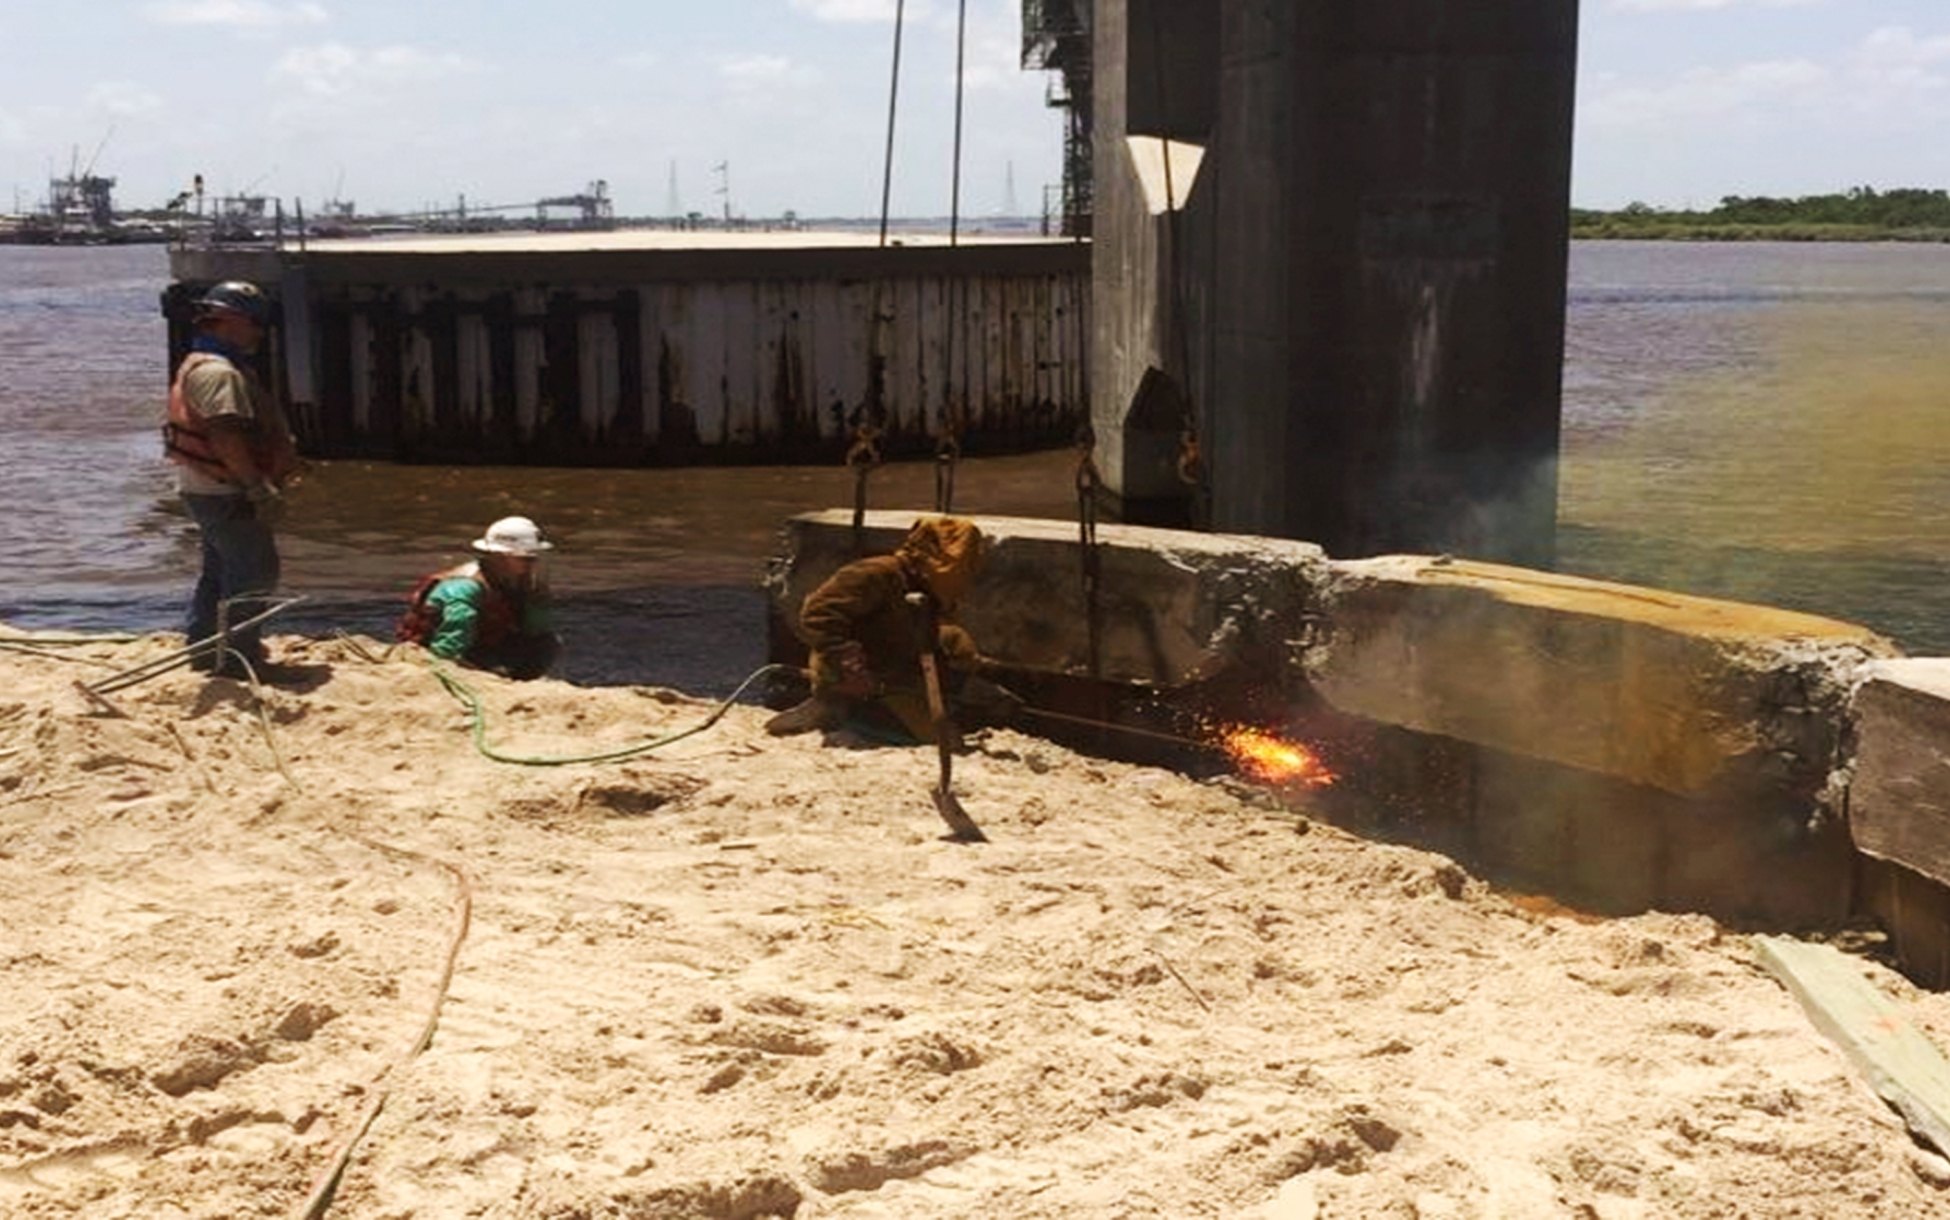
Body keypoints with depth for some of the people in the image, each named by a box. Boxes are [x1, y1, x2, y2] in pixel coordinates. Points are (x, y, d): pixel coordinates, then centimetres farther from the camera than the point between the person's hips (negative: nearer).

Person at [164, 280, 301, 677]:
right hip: (225, 493, -11)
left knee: (218, 571, 19)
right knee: (254, 571, -8)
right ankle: (239, 658, -6)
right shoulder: (219, 372, -18)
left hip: (209, 490, 11)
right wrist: (258, 486, -28)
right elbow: (227, 436, -28)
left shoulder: (200, 366, 19)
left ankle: (204, 648, 28)